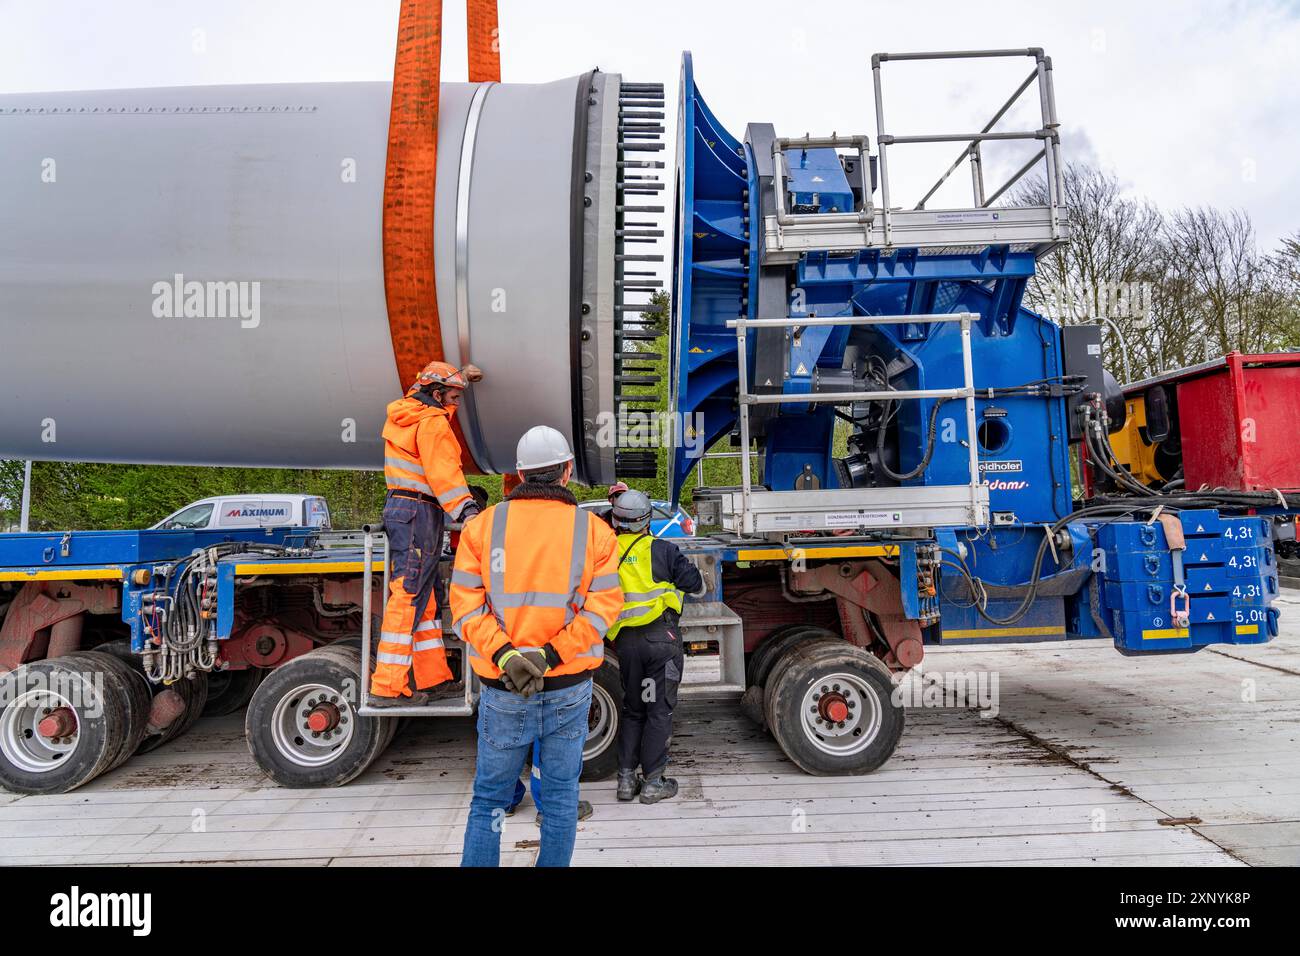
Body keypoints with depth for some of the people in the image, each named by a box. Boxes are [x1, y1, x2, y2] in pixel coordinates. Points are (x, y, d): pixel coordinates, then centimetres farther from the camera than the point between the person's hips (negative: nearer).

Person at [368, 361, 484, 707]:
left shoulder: (408, 411, 16)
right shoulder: (433, 422, -11)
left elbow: (428, 392, 40)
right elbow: (444, 472, -25)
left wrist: (460, 376, 48)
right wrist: (466, 510, -34)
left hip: (400, 507, 10)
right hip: (418, 512, -10)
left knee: (427, 597, 14)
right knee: (408, 597, -10)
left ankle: (433, 677, 21)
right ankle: (387, 688, -8)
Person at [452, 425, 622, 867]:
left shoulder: (482, 526, -1)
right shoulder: (594, 530, -2)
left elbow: (466, 604, -8)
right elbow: (604, 605, -9)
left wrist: (503, 655, -14)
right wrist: (549, 656, -13)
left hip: (502, 689, 0)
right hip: (570, 687, 0)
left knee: (489, 798, 14)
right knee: (561, 795, 15)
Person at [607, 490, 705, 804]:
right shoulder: (662, 550, -4)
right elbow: (696, 585, -1)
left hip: (625, 640, 3)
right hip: (661, 636, -3)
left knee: (632, 709, 17)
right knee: (659, 710, 6)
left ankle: (626, 778, 20)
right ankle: (653, 782, 11)